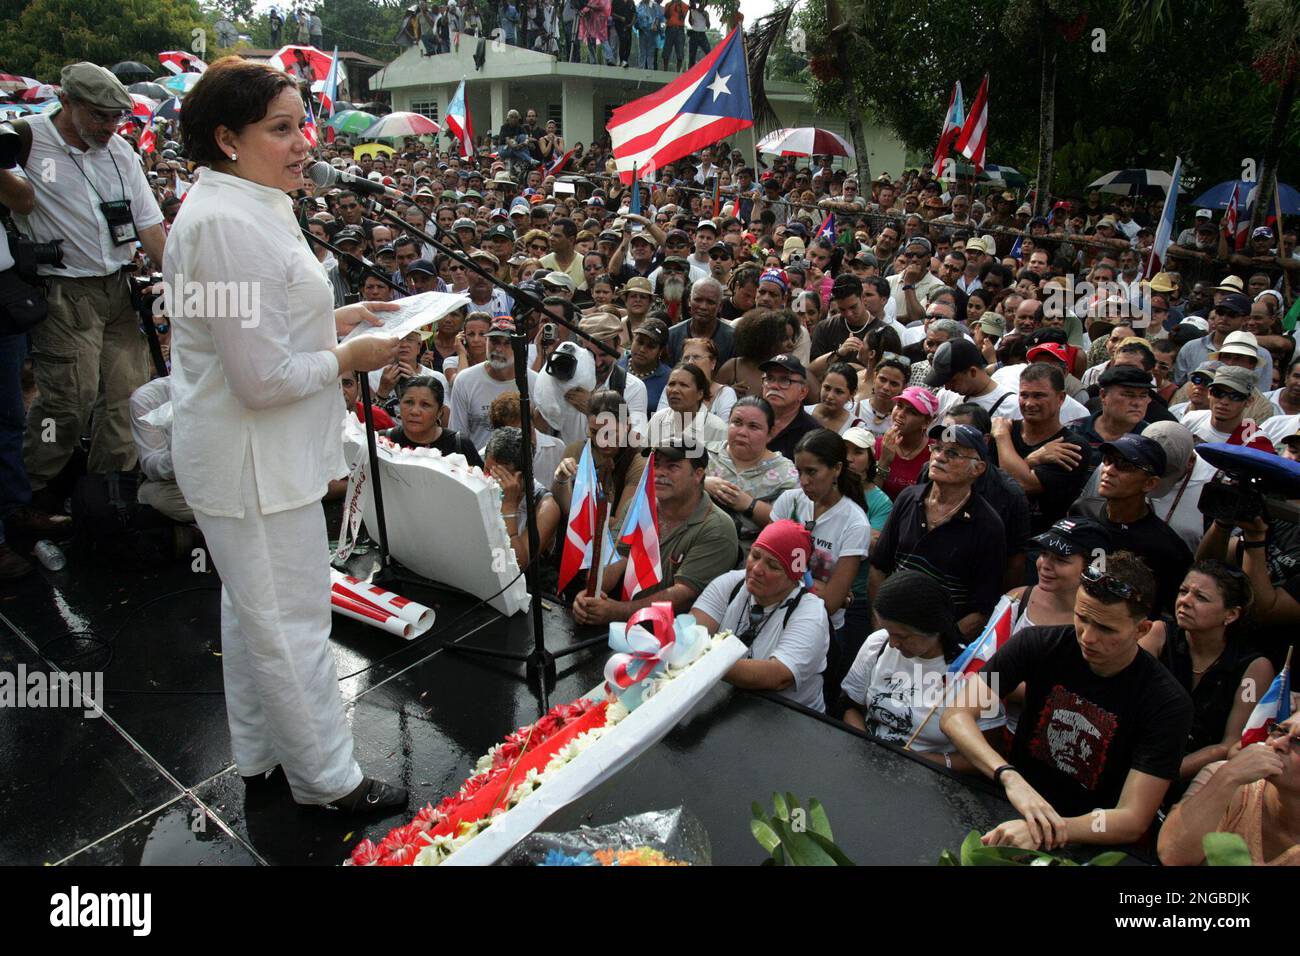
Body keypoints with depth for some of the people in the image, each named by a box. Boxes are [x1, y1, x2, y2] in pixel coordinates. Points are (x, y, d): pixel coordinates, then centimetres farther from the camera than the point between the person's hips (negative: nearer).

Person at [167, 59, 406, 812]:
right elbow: (264, 378, -26)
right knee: (291, 624, 4)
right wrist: (349, 358, -12)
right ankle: (327, 779, 24)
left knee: (254, 610, 22)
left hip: (256, 452, 11)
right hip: (254, 463, -11)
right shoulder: (228, 225, -24)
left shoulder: (245, 206, 9)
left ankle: (261, 758, 41)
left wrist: (332, 319, 8)